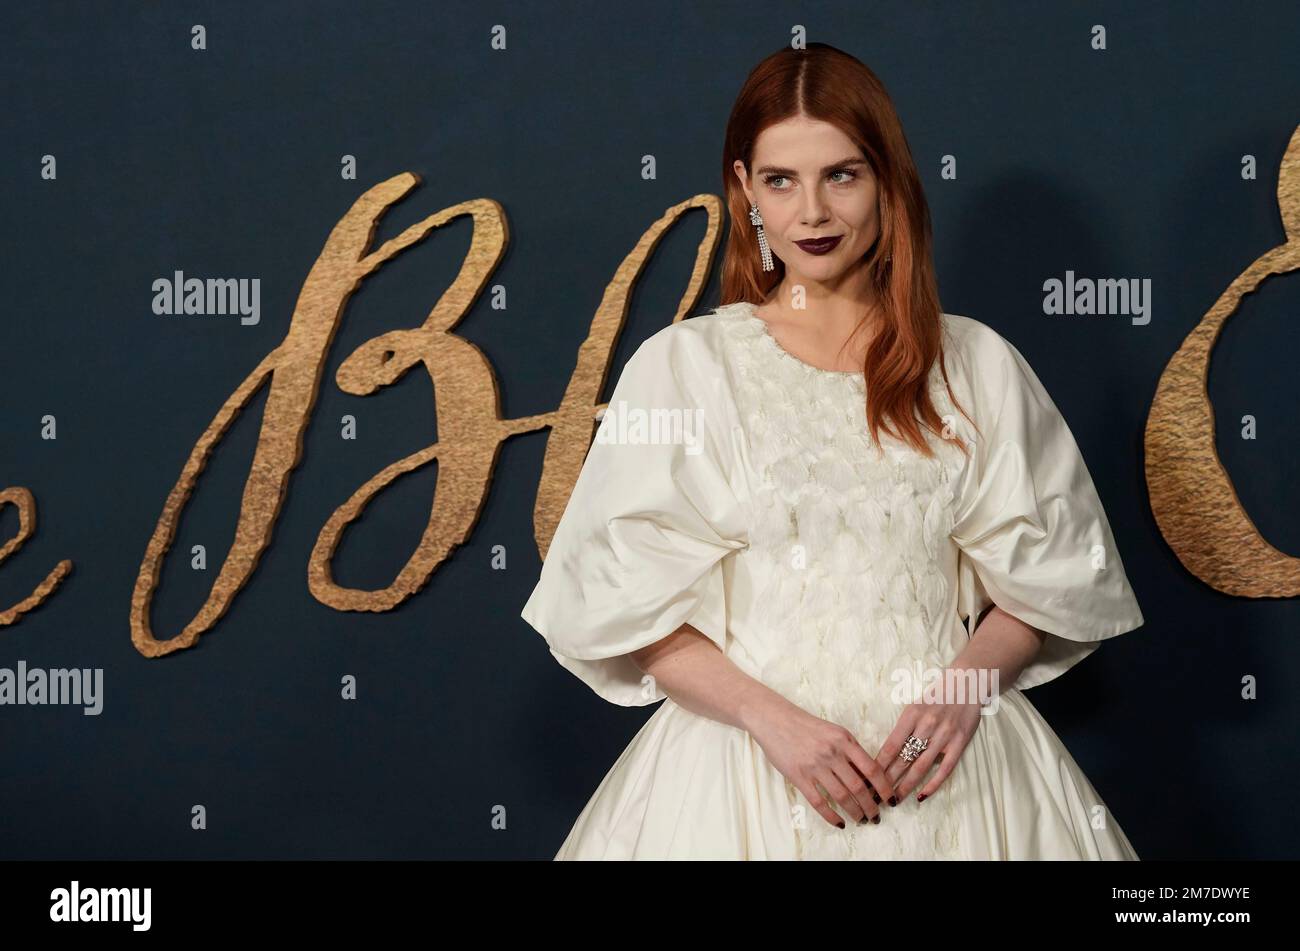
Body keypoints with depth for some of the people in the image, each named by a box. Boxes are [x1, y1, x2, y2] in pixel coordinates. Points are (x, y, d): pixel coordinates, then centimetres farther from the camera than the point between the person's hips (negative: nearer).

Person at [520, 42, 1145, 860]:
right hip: (745, 760, -1)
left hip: (941, 762, 1)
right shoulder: (683, 364, 0)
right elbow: (630, 602, -3)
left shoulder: (977, 365, 4)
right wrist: (770, 717, -16)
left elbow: (1049, 575, 8)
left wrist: (967, 680, -10)